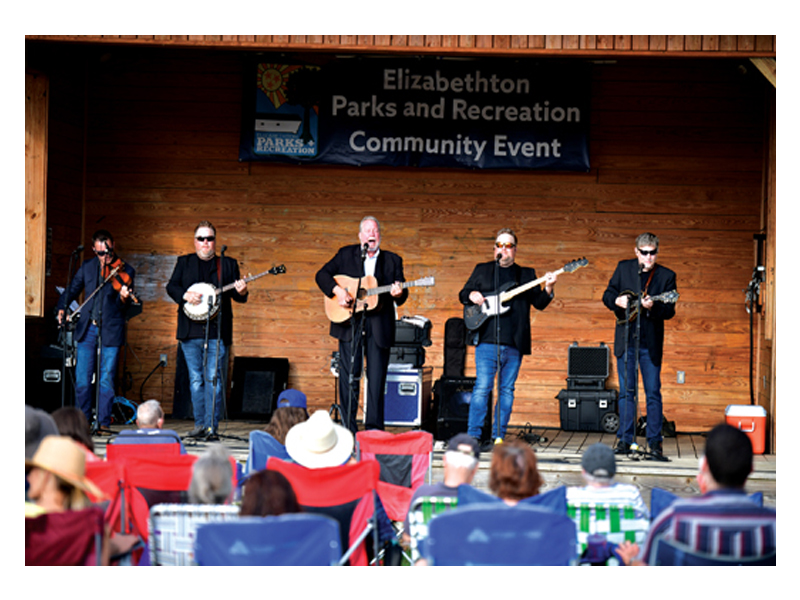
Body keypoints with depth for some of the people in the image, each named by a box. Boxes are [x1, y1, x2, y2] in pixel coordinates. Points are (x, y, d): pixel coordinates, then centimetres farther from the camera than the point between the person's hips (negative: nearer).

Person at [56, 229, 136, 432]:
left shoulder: (125, 271, -2)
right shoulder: (87, 267, 9)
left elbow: (123, 308, -8)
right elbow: (72, 289, 18)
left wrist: (123, 298, -31)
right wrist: (61, 308, 1)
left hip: (111, 330, -3)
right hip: (87, 329, 3)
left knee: (106, 380, -3)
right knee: (82, 379, 3)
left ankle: (102, 422, 4)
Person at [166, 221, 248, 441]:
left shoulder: (228, 264, 11)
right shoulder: (184, 262, 14)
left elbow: (237, 295, 8)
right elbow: (171, 286, 6)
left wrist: (241, 292, -14)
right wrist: (185, 295, -13)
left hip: (217, 331, -2)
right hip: (191, 331, 2)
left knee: (214, 379, -7)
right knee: (196, 379, 5)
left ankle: (211, 427, -7)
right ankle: (200, 424, 12)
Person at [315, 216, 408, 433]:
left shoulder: (392, 260, 12)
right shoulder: (346, 255, 10)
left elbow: (402, 295, 8)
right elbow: (322, 275, 7)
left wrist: (399, 293, -16)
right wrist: (337, 291, -10)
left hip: (379, 326, 1)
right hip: (349, 324, -1)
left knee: (377, 379, -1)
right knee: (348, 376, -1)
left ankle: (374, 429, 4)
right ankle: (348, 429, 3)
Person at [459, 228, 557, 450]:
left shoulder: (526, 274, 14)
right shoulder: (482, 270, 13)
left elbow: (539, 303, 8)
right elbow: (463, 294, 14)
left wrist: (548, 289, -11)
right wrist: (471, 295, -8)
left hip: (515, 344, 2)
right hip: (487, 341, -2)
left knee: (507, 390, 4)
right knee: (482, 387, -8)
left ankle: (498, 438, 9)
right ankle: (473, 436, -6)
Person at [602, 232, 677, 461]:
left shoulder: (666, 276, 0)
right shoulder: (623, 268, 6)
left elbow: (669, 311, -5)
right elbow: (607, 295, 10)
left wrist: (653, 307, -25)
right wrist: (617, 301, -12)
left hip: (651, 343, -1)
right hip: (625, 339, 2)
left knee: (653, 392, -1)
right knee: (626, 391, 5)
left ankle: (655, 443, 2)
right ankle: (624, 440, 10)